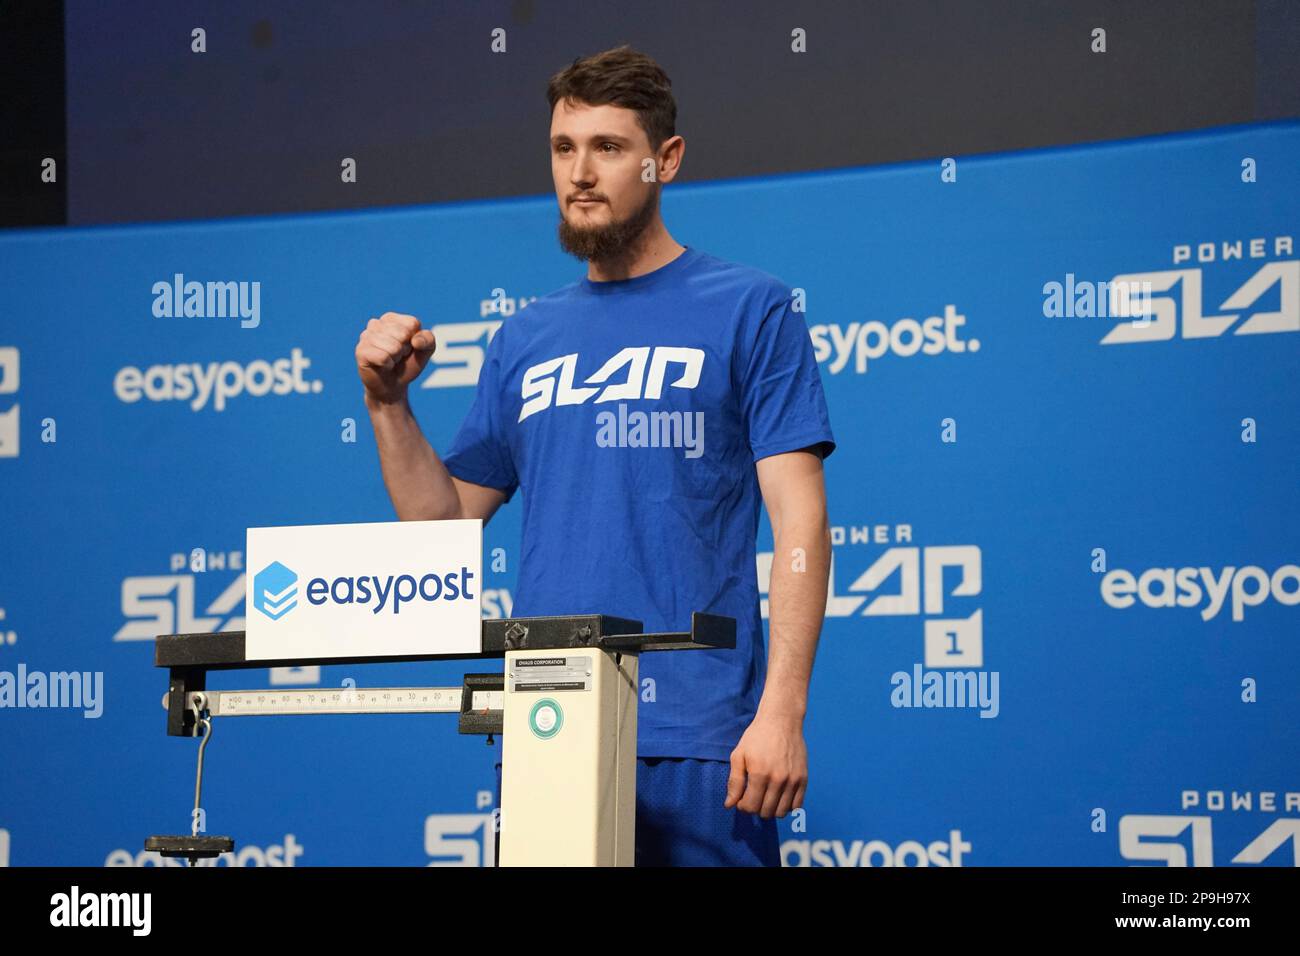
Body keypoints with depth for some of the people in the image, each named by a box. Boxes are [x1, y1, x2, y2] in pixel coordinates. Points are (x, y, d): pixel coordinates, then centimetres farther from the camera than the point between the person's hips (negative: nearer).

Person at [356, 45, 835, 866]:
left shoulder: (751, 311, 1)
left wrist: (782, 709, -14)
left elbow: (799, 522, -5)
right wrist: (389, 402, 4)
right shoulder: (524, 341, 16)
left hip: (693, 738, -4)